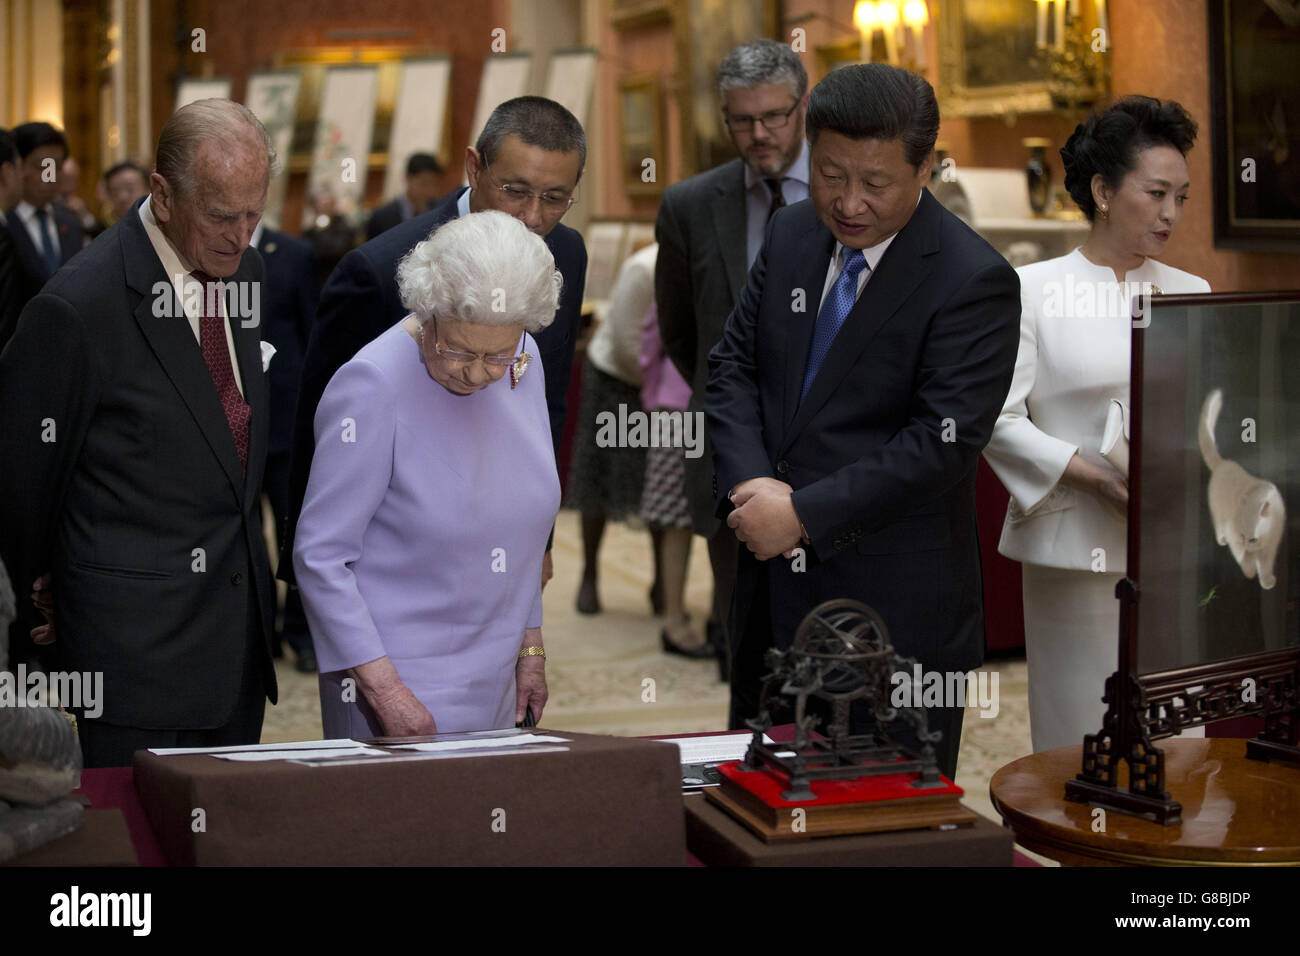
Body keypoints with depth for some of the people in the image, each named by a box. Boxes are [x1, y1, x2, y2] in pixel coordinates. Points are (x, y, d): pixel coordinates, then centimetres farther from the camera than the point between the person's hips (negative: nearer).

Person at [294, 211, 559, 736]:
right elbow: (320, 557, -16)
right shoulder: (373, 387, -17)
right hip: (398, 683, -6)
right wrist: (384, 690, -20)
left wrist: (531, 648, 14)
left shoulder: (523, 362, 2)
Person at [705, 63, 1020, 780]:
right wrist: (750, 485, -9)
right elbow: (733, 365, 8)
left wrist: (804, 515, -19)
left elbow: (943, 442, -19)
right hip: (772, 587, 6)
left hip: (897, 610, -6)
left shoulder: (974, 281, -14)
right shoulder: (791, 235, 7)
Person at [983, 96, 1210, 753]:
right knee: (1081, 742, 0)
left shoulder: (1192, 293, 14)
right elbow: (996, 419, -6)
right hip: (1079, 551, -4)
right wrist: (1096, 477, -17)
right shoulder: (1032, 291, 0)